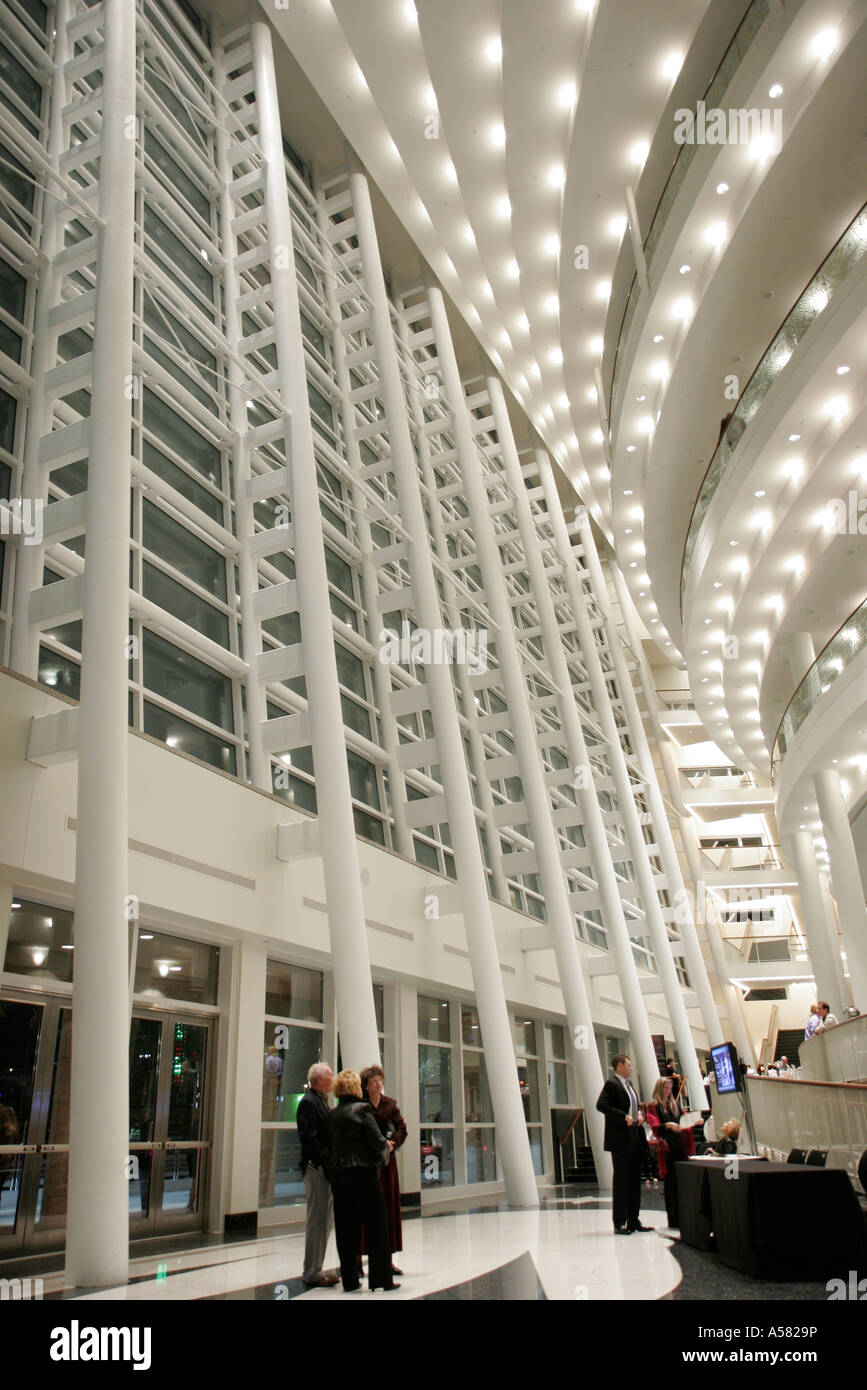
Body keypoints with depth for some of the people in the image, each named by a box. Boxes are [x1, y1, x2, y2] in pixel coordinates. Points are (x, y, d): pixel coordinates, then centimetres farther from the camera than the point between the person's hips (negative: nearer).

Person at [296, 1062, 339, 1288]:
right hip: (316, 1168, -10)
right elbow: (308, 1137, -21)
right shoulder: (308, 1102, -14)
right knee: (317, 1220, -4)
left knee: (325, 1219, 15)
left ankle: (313, 1269, 24)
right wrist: (327, 1161, -21)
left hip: (326, 1168, 10)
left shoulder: (321, 1101, 17)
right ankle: (312, 1274, 4)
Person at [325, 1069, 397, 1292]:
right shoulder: (362, 1109, -10)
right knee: (376, 1225, 4)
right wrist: (387, 1147, 10)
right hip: (362, 1171, -6)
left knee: (345, 1227, 11)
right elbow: (377, 1141, -13)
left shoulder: (331, 1114, 7)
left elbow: (329, 1144, 11)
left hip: (337, 1173, 6)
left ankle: (349, 1280, 15)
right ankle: (381, 1279, 6)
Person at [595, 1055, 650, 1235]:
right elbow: (601, 1105, -22)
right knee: (621, 1180, -4)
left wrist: (639, 1113, 7)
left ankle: (633, 1220, 20)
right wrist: (624, 1116, -22)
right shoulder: (611, 1083, -11)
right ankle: (619, 1223, 3)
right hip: (620, 1140, -9)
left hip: (633, 1138, 9)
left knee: (634, 1179, 12)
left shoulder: (628, 1084, 16)